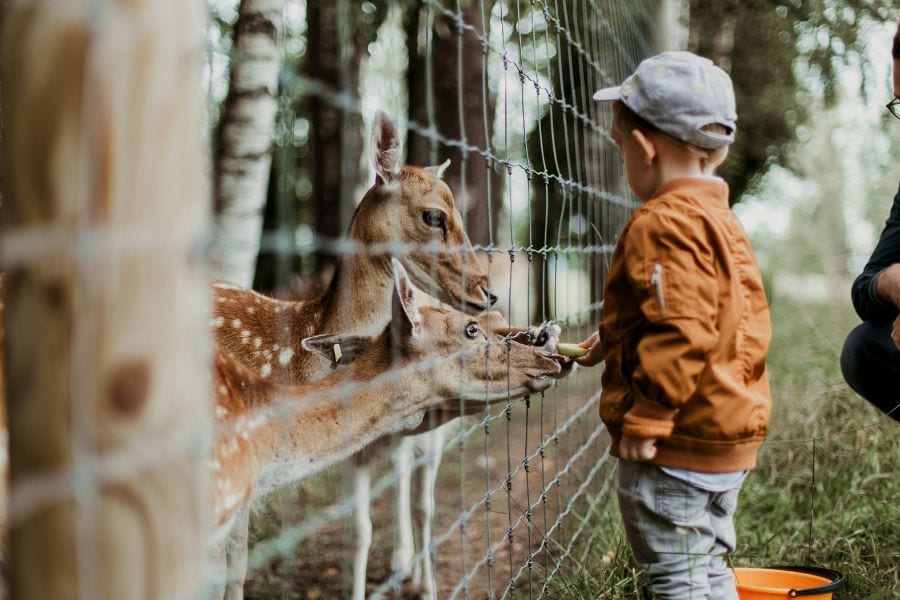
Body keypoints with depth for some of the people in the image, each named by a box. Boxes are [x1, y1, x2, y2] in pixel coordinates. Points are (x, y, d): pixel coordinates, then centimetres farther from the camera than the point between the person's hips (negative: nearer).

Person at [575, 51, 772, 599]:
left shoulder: (664, 224, -18)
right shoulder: (722, 220, 14)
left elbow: (681, 332, -26)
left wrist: (645, 420, -23)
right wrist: (618, 338, 24)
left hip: (679, 443, -10)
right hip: (729, 435, 10)